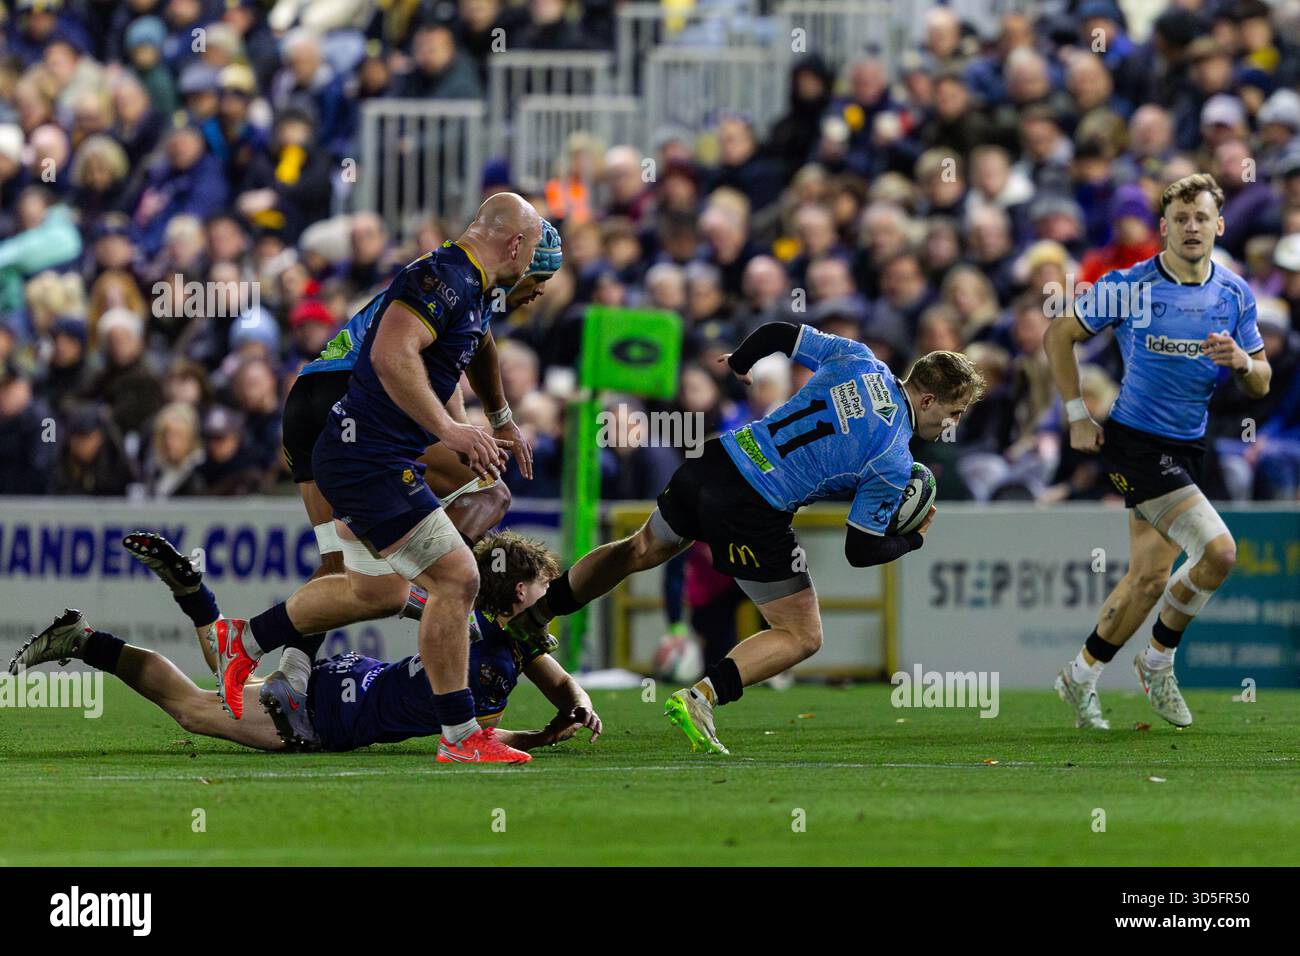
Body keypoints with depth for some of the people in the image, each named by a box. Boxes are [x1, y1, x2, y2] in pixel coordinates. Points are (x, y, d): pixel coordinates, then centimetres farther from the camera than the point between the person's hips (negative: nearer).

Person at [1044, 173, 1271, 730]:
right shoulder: (1129, 286, -10)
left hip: (1187, 448, 6)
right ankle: (1159, 659, 1)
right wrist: (1077, 417, -1)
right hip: (1135, 440, -6)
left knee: (1149, 578, 6)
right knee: (1218, 550, -20)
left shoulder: (1236, 295, 4)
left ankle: (1081, 677, 23)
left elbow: (1261, 385, 9)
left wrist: (1242, 361, -15)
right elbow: (1059, 336, 2)